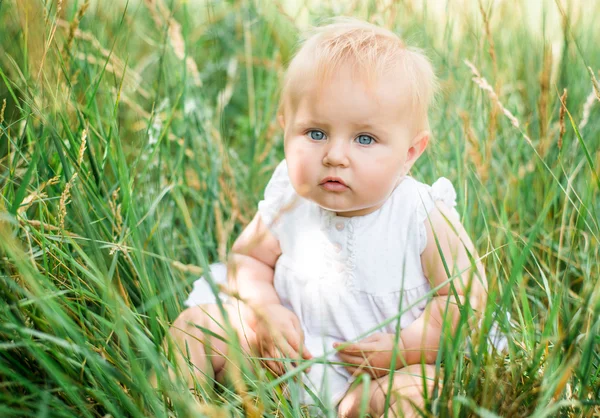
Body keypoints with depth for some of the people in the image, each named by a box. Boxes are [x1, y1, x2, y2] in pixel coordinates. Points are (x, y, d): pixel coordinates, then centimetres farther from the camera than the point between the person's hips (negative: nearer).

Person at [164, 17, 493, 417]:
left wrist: (402, 348, -22)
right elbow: (248, 256, 6)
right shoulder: (288, 204, -9)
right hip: (296, 342, 4)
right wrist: (265, 311, -12)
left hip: (402, 364, -3)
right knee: (193, 327, -2)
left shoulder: (424, 218, -18)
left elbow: (467, 298, -14)